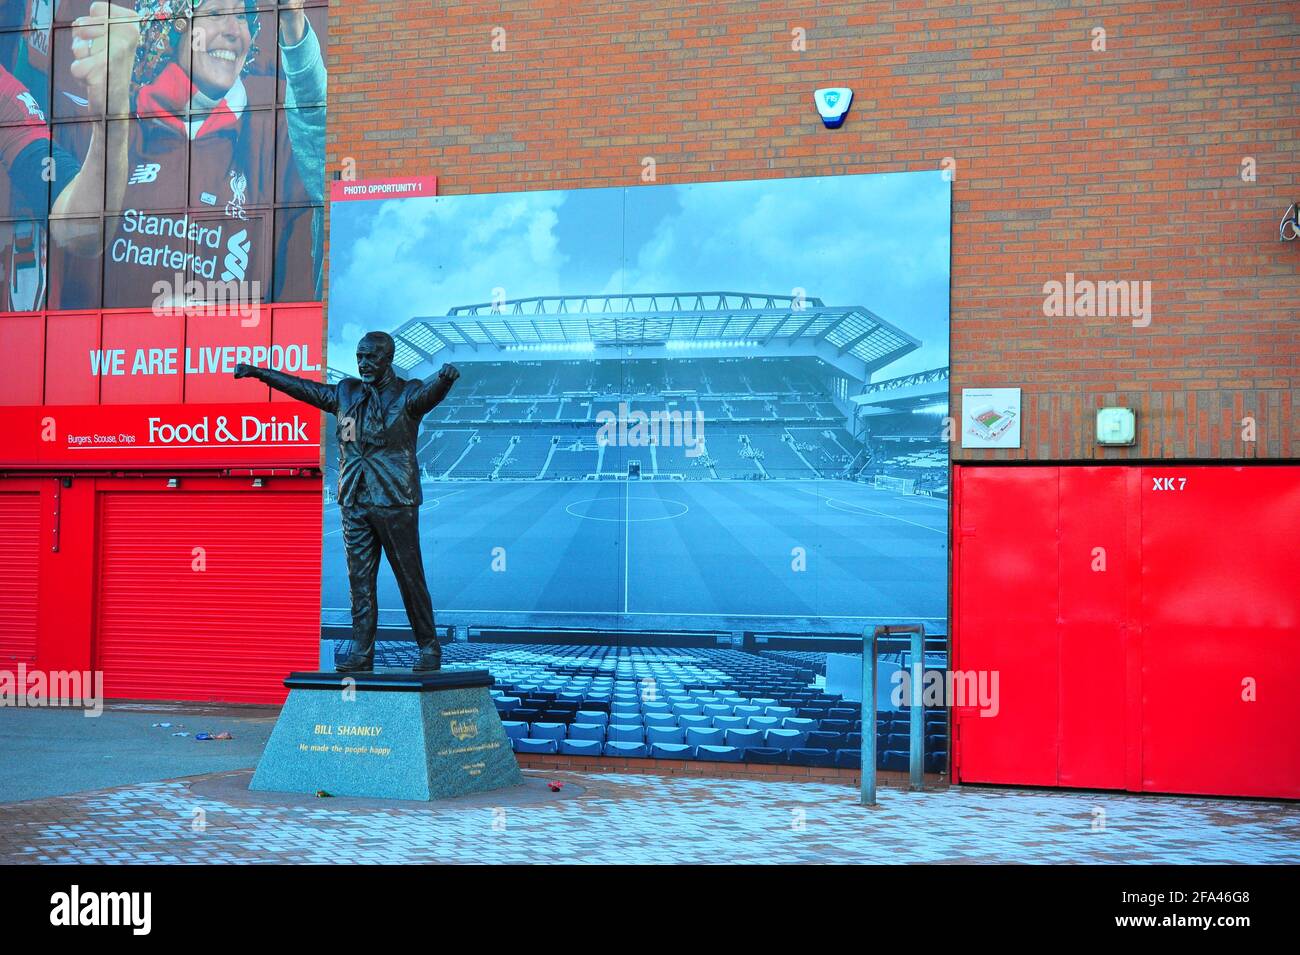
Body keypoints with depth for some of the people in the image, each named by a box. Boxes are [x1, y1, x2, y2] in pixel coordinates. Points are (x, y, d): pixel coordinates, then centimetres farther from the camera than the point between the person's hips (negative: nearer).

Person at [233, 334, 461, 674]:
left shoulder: (405, 394, -3)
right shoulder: (345, 393, 13)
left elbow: (430, 391, -24)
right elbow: (302, 387, 23)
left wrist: (445, 377, -48)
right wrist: (259, 373, 27)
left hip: (395, 502, -5)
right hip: (354, 503, 5)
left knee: (410, 578, -1)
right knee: (359, 580, 4)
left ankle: (429, 648, 8)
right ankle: (361, 652, 8)